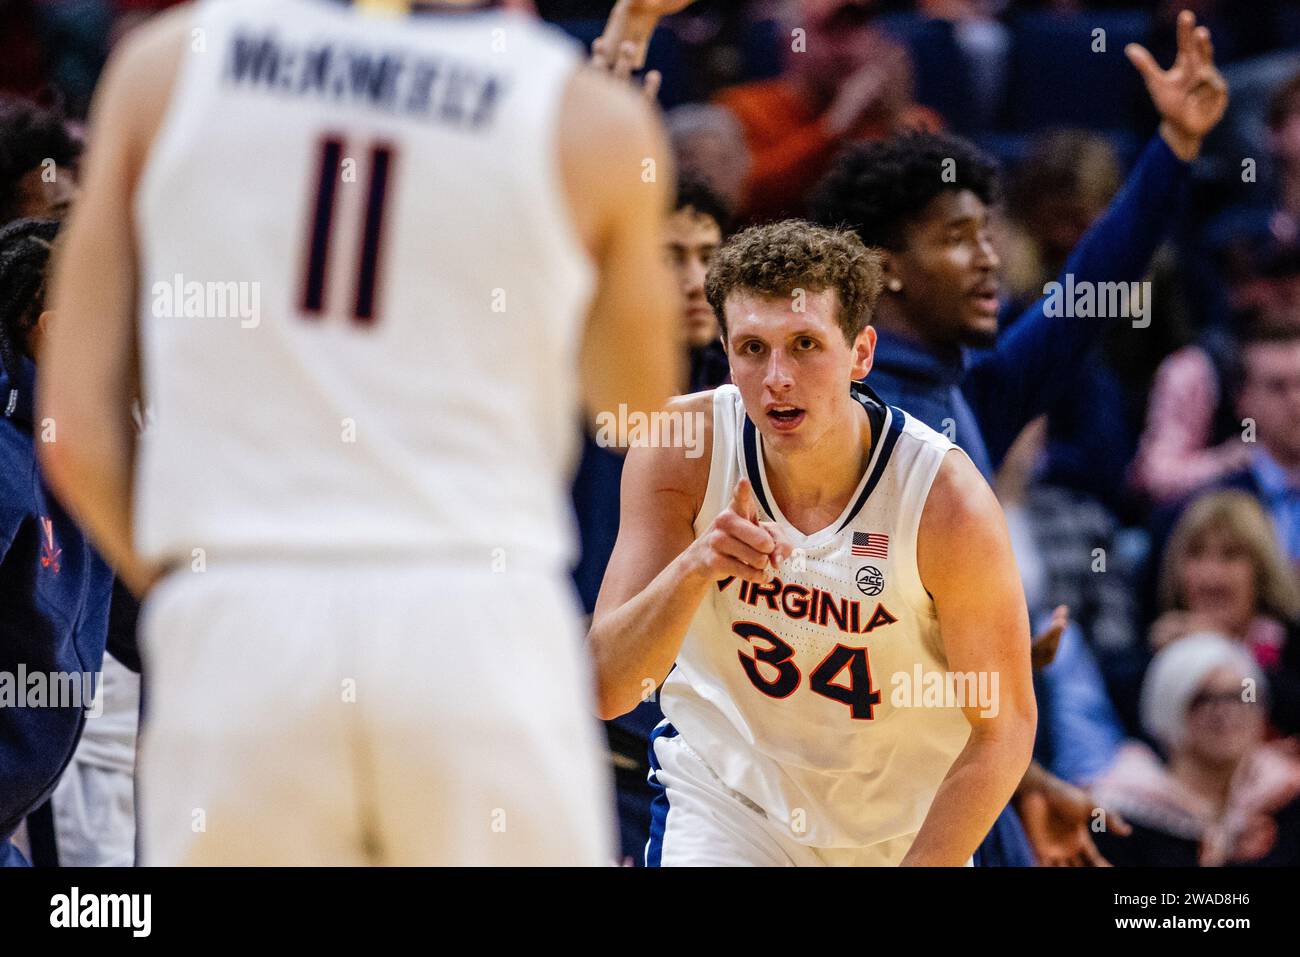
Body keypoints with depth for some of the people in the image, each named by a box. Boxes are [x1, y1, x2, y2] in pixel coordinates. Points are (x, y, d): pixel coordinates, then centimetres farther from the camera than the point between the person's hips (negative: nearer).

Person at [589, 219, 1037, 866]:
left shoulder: (945, 501, -25)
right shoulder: (684, 446, -19)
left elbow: (1004, 728, -16)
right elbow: (607, 689, -21)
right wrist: (692, 569, -40)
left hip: (907, 828, 0)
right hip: (724, 791, 0)